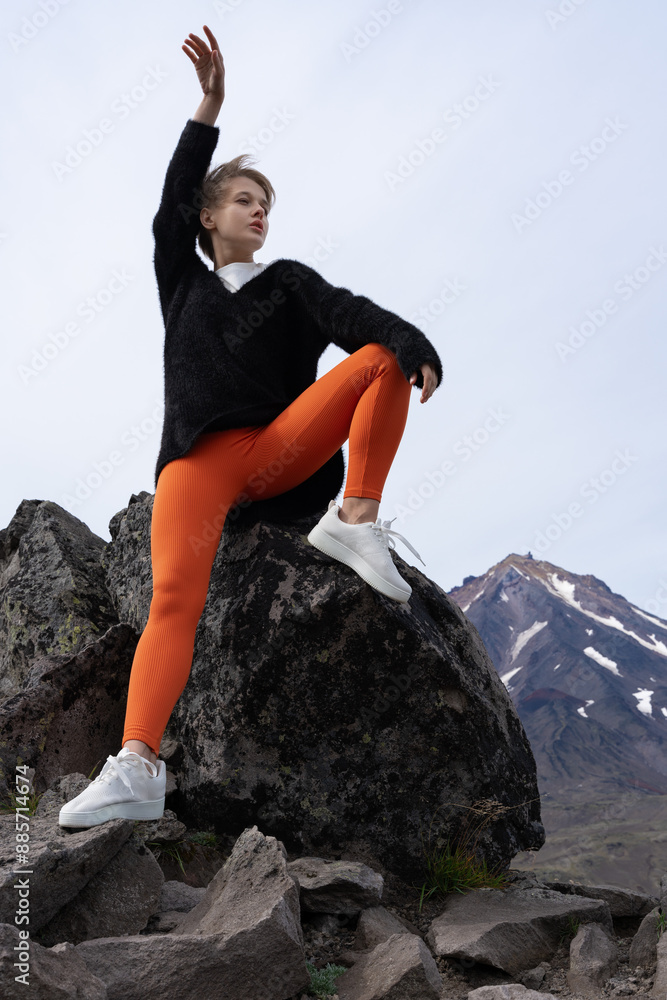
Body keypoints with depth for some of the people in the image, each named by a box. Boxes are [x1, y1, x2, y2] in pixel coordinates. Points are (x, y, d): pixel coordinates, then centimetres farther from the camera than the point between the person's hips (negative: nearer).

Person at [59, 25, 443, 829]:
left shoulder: (287, 280, 20)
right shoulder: (181, 280, 24)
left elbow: (346, 313, -1)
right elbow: (172, 203, 8)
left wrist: (416, 344, -22)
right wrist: (210, 108, -3)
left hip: (282, 447, 1)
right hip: (199, 459, -1)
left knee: (382, 358, -17)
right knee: (174, 595, -25)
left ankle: (354, 522, -21)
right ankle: (136, 769, -35)